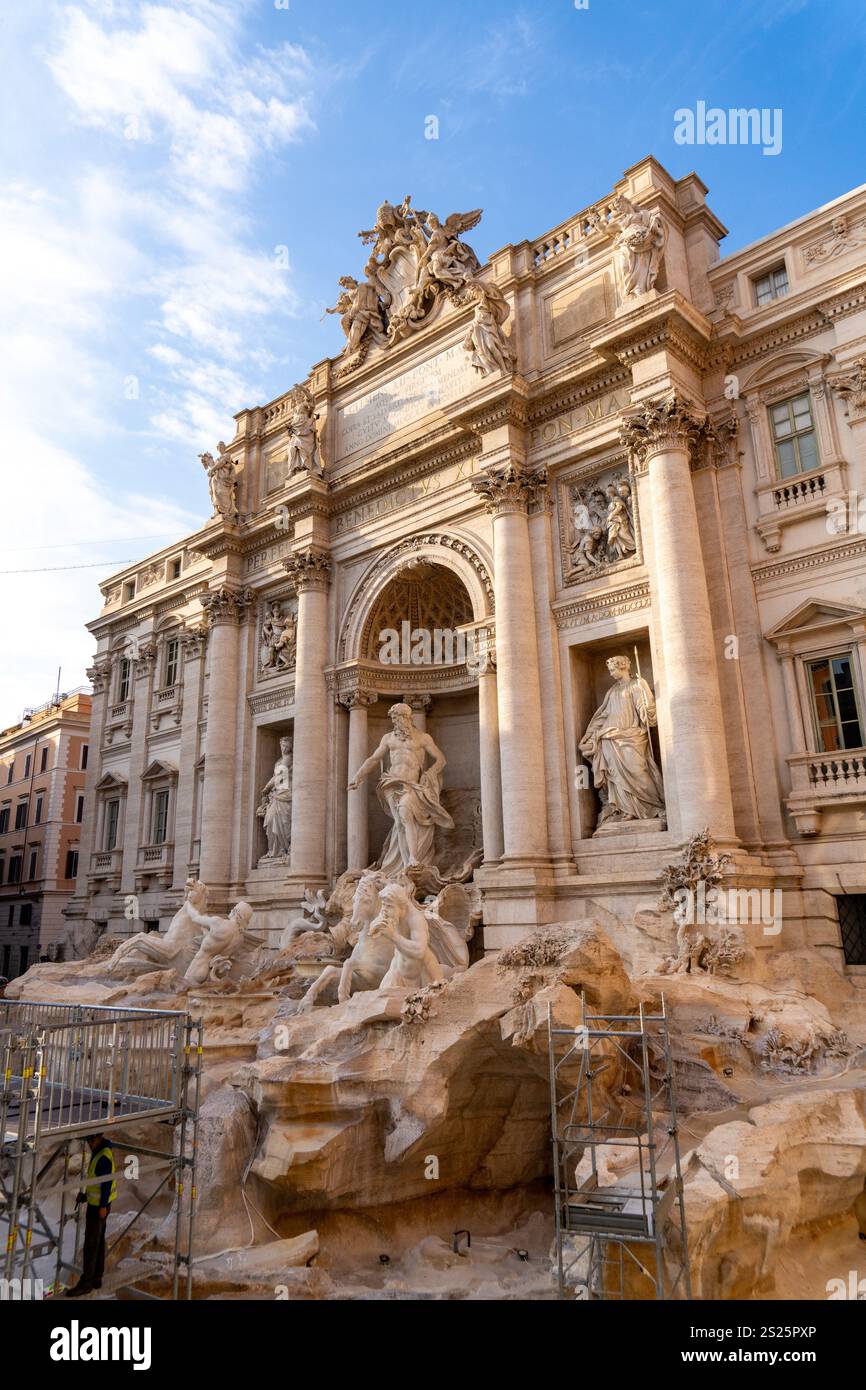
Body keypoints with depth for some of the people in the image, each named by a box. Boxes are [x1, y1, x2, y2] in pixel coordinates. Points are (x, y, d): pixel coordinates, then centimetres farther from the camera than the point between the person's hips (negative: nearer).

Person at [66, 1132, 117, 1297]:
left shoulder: (104, 1156, -21)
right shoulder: (98, 1153, 10)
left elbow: (107, 1181, -23)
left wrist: (103, 1206, -23)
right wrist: (86, 1195, 14)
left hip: (98, 1206, -10)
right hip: (97, 1204, 10)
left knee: (91, 1243, -4)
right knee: (98, 1241, 14)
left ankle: (86, 1283, 2)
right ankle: (96, 1278, 21)